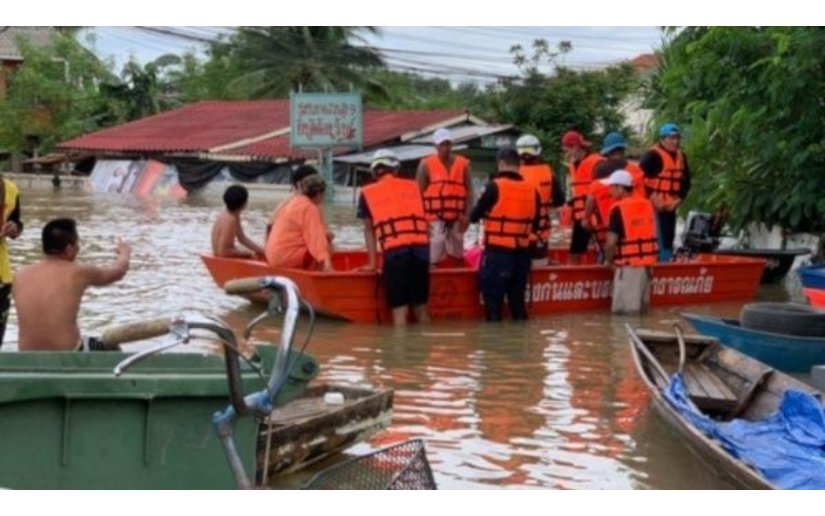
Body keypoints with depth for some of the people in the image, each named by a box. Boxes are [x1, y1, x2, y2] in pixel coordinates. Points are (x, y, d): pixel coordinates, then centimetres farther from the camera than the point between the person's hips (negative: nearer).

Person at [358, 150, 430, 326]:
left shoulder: (367, 193, 14)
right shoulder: (413, 186, 20)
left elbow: (369, 229, 16)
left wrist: (372, 263, 20)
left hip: (394, 251, -3)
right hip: (421, 247, 3)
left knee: (399, 309, 0)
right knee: (421, 307, 15)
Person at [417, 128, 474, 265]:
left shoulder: (463, 164, 7)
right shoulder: (426, 164, 0)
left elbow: (469, 190, 6)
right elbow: (419, 192, -1)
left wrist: (467, 214, -3)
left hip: (456, 216, 3)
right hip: (434, 215, -3)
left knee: (456, 251, 10)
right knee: (435, 253, -7)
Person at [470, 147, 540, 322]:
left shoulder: (495, 187, -10)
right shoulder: (532, 190, 4)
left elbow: (474, 216, -3)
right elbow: (535, 226, 12)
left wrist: (487, 213, 16)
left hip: (497, 251, -5)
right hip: (522, 251, 5)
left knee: (493, 298, 2)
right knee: (517, 297, 15)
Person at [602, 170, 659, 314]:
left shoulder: (618, 209, -13)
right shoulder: (648, 204, 9)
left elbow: (611, 242, -16)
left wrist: (609, 261, 1)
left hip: (628, 264, -7)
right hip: (647, 261, 7)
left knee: (623, 309, 0)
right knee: (641, 306, 17)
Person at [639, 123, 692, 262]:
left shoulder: (681, 157, 12)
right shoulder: (652, 155, -12)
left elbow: (686, 182, 16)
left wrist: (677, 200, 1)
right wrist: (654, 199, -15)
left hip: (670, 208, 8)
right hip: (652, 208, -8)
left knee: (668, 242, 12)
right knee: (657, 243, -13)